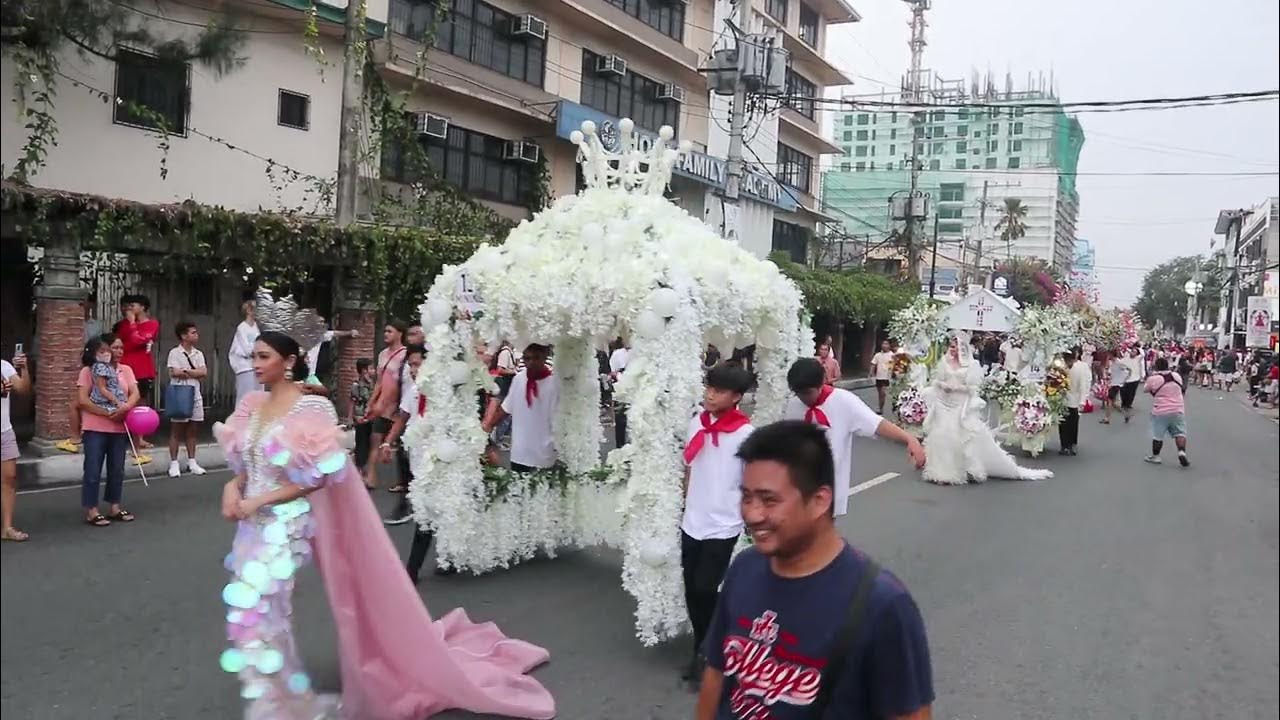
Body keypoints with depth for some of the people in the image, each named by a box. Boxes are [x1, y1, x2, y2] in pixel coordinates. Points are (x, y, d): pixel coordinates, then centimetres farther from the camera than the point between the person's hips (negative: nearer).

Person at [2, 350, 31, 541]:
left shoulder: (5, 366, 3)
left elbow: (24, 390, -2)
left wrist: (24, 369, -15)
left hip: (5, 431, 4)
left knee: (9, 477, 1)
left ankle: (7, 527, 6)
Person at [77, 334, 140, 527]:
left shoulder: (126, 370, 9)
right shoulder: (89, 371, -3)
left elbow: (135, 394, 0)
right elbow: (83, 400, -10)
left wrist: (126, 407, -21)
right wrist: (107, 413, -20)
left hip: (119, 428, 4)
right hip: (95, 428, -4)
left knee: (117, 470, 12)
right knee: (93, 471, 0)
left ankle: (115, 508, 23)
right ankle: (92, 511, 8)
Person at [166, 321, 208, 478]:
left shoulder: (198, 354, 11)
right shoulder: (175, 353, -4)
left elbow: (204, 373, 0)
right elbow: (174, 372, -16)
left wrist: (185, 372, -9)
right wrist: (194, 372, -4)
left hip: (195, 395, 5)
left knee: (192, 430, 9)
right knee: (176, 430, 0)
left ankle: (191, 462, 17)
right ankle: (174, 464, 5)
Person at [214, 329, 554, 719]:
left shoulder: (310, 408, -15)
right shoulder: (251, 405, 6)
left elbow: (317, 478, -16)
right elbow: (245, 464, 15)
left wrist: (258, 501, -17)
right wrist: (233, 486, -6)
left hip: (284, 525, -7)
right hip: (253, 524, 7)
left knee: (256, 612, -10)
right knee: (249, 612, 14)